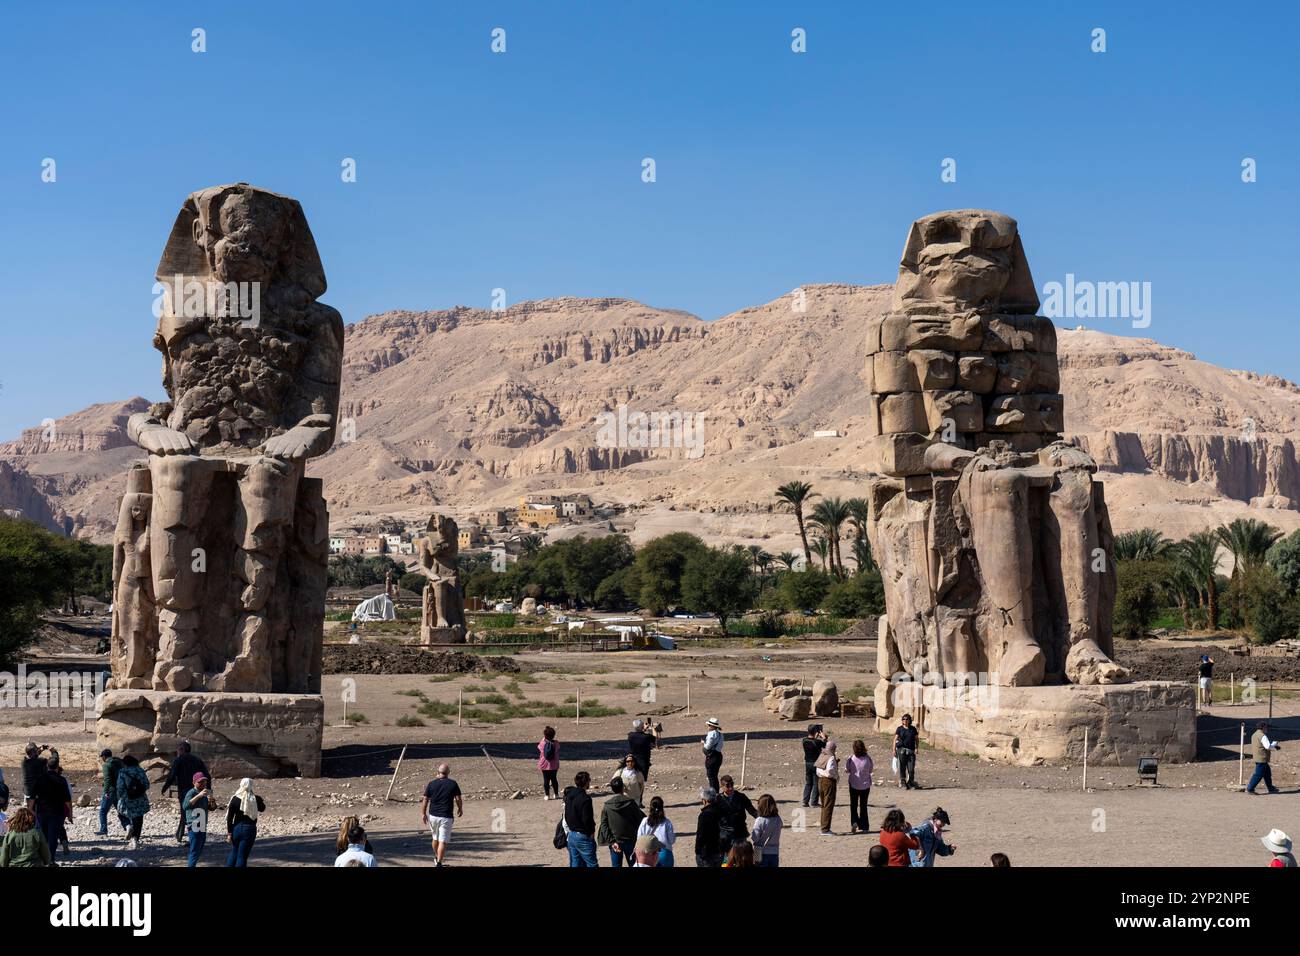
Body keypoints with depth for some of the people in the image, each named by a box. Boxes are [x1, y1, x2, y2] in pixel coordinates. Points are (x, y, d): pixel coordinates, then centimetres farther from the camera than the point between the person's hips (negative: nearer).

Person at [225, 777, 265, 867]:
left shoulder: (235, 799, -6)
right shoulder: (256, 799, -7)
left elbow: (229, 817, -5)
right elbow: (262, 808, 14)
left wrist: (229, 832, 1)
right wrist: (264, 803, 34)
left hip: (236, 828, 2)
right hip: (250, 829, -1)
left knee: (233, 853, 22)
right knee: (242, 856, 3)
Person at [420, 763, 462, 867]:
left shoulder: (432, 783, -1)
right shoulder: (453, 784, -6)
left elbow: (425, 800, 1)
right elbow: (458, 799, -5)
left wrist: (423, 813, 12)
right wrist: (460, 809, 13)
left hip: (433, 815, 3)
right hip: (446, 817, -3)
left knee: (436, 838, 22)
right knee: (443, 841, -4)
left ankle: (436, 858, 40)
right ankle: (439, 862, -14)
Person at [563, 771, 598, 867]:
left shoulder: (568, 795, 6)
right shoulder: (585, 799, -20)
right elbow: (587, 819, -20)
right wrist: (591, 832, -5)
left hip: (571, 835, 8)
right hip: (583, 837, -8)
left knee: (575, 864, 14)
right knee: (591, 864, -1)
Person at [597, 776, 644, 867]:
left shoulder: (606, 806, -6)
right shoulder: (630, 803, -10)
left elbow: (604, 826, -9)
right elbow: (640, 820, -6)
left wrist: (612, 842, -11)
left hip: (615, 843, 1)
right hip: (630, 841, -1)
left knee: (616, 865, 9)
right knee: (633, 864, 13)